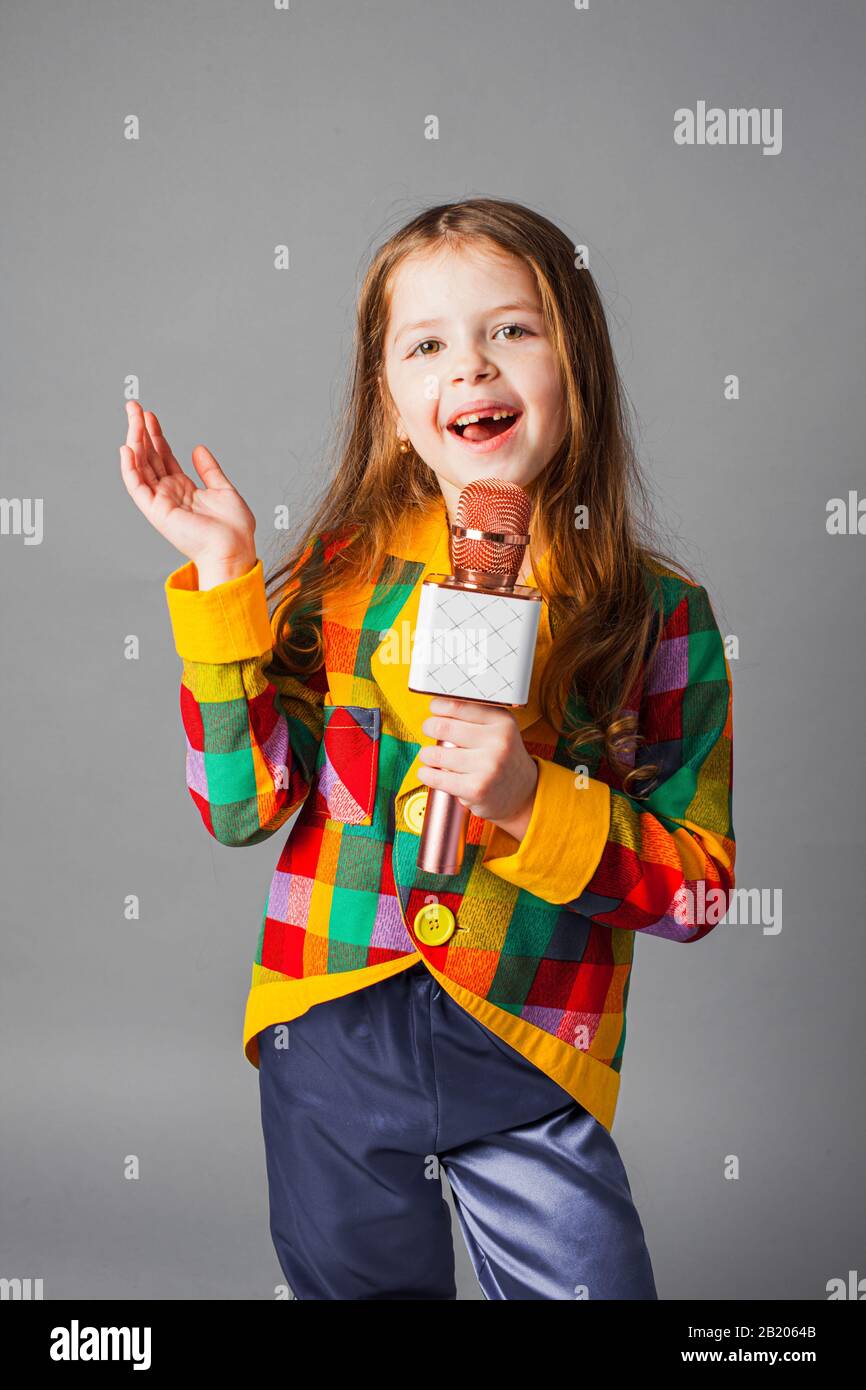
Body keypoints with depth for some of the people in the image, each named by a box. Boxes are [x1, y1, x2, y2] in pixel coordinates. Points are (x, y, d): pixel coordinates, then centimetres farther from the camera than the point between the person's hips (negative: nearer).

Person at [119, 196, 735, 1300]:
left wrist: (535, 803, -21)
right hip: (331, 1039, 2)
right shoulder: (344, 576, -2)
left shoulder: (658, 613, -6)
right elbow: (243, 804, -7)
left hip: (529, 1064, -1)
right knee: (359, 1284, 19)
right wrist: (222, 579, -13)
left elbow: (699, 887, -5)